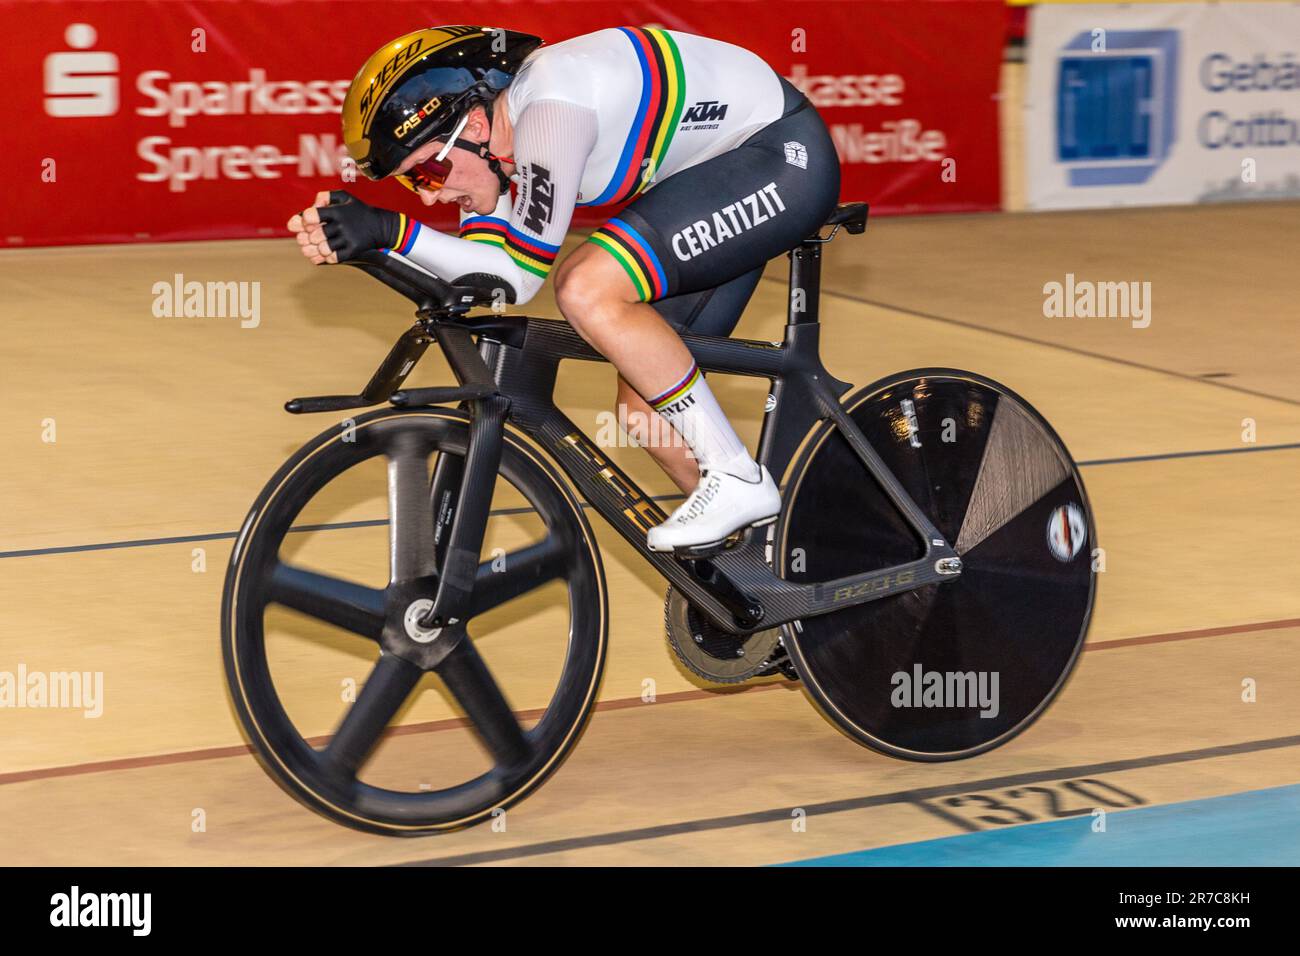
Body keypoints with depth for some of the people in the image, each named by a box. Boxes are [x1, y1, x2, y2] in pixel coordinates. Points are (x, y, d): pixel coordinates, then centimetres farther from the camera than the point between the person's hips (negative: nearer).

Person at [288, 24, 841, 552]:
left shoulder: (548, 109, -28)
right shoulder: (490, 130, -1)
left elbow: (519, 275, -27)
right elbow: (481, 276, -9)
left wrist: (392, 230, -33)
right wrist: (375, 238, -23)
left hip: (783, 157, -10)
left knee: (587, 289, -25)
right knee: (644, 405, 5)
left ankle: (736, 479, -15)